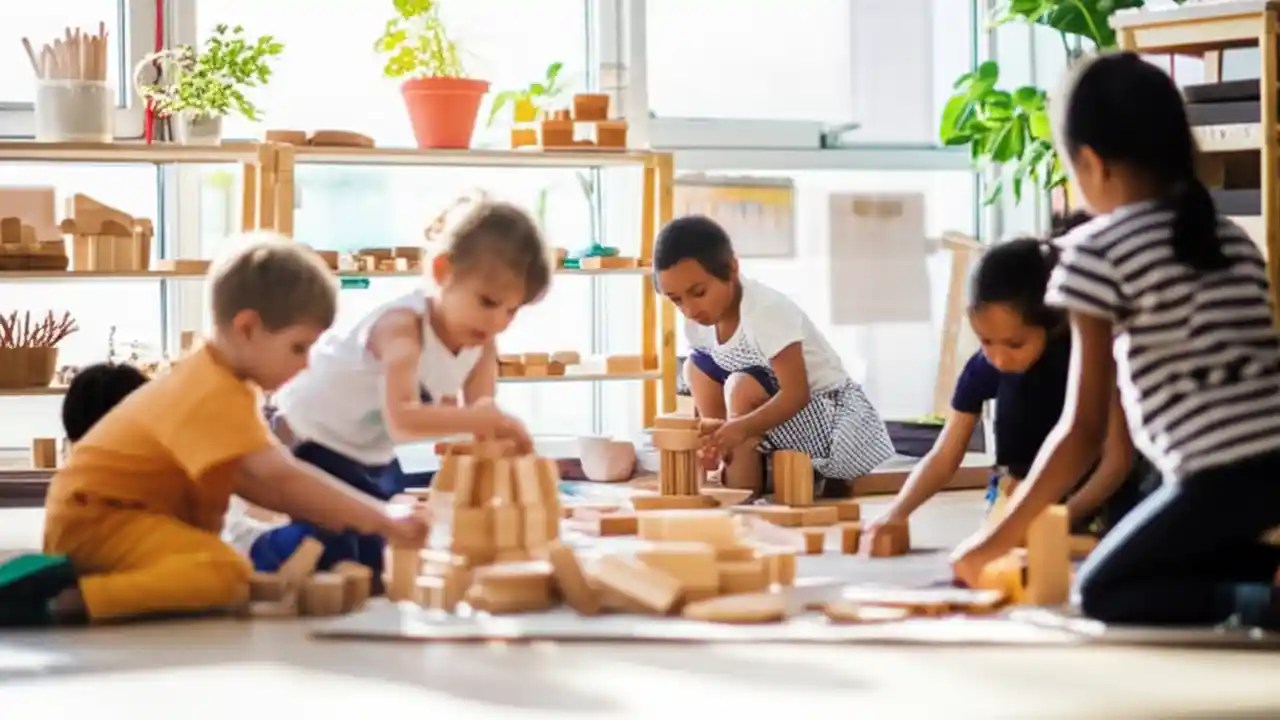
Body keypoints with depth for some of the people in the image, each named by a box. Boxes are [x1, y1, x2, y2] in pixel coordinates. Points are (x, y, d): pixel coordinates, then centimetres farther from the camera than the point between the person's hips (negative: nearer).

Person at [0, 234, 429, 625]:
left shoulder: (218, 381, 10)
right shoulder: (215, 394, -22)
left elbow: (250, 480, 11)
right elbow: (281, 477, -30)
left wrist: (343, 517, 1)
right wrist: (383, 521, -28)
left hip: (128, 515, 11)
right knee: (228, 577, -28)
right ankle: (62, 599, -27)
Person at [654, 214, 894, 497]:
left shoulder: (766, 309, -26)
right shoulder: (697, 324, -4)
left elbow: (797, 394, -32)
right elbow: (715, 410, -1)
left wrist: (741, 428, -45)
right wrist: (714, 432, -21)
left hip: (838, 422, -8)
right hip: (784, 410, 8)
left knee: (744, 389, -29)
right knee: (697, 365, -1)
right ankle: (723, 478, -5)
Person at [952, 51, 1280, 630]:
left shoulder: (1098, 250, -2)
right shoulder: (1231, 238, 18)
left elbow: (1083, 431, -4)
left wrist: (997, 539, 4)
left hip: (1227, 471, -7)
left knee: (1102, 592, 14)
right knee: (1181, 558, 31)